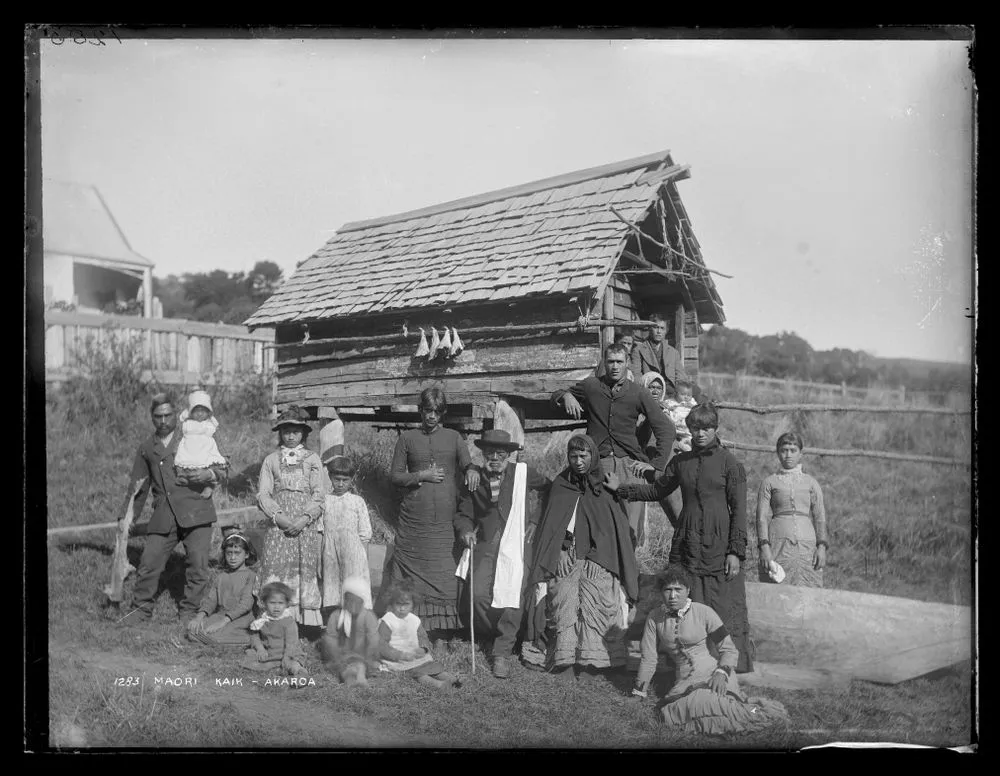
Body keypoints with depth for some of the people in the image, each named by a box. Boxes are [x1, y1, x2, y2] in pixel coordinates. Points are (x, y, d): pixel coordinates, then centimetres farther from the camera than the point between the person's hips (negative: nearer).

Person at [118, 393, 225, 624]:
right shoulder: (146, 449, 18)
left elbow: (222, 470, 10)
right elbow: (138, 487, 23)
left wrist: (209, 474, -12)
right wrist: (126, 517, 16)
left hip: (196, 514, -2)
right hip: (163, 516, 2)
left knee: (198, 566, -5)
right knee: (149, 562, -3)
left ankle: (188, 613, 11)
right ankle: (142, 609, 16)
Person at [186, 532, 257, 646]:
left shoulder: (251, 576, -3)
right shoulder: (220, 576, 17)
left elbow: (245, 604, -13)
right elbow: (210, 599, 9)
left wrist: (224, 621, -23)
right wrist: (200, 616, -13)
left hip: (241, 619, -6)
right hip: (220, 615, 6)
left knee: (211, 635, -30)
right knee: (193, 629, -19)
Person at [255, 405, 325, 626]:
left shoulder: (312, 459, 11)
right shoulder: (271, 460, 13)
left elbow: (319, 495, 3)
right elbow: (263, 494, 5)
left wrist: (304, 518, -11)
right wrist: (277, 515, -11)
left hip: (306, 524, 0)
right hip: (279, 524, 0)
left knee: (306, 567, -5)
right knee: (276, 567, -7)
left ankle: (308, 619, -2)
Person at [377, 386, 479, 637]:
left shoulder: (454, 437, 13)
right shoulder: (407, 438, 9)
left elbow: (467, 464, 4)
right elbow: (394, 476, 8)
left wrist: (472, 470, -20)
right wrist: (421, 476, -8)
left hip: (446, 522, 1)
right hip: (413, 521, -1)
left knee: (445, 575, -3)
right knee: (409, 575, -1)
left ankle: (444, 627, 4)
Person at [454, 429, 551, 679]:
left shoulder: (522, 473, 2)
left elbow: (550, 490, 14)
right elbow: (463, 513, 14)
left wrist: (537, 519, 8)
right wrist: (465, 531, -7)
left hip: (516, 544, -2)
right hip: (486, 545, 2)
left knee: (512, 598, -11)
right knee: (479, 595, -12)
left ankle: (502, 653, 4)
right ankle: (493, 637, 17)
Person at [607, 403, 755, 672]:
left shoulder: (729, 463, -2)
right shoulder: (680, 462, 10)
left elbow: (738, 509, -4)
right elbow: (657, 491, 22)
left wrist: (736, 551, -9)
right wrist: (620, 488, 15)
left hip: (718, 546, -4)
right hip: (686, 546, 4)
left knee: (724, 607, -4)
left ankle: (734, 664, 5)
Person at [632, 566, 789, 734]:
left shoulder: (704, 612, -3)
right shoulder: (654, 618, 5)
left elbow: (730, 650, -1)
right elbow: (648, 659, 10)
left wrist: (721, 673, -19)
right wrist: (638, 693, 7)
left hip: (714, 674, -3)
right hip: (684, 681, 3)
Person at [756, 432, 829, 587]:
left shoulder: (811, 483, 15)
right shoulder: (769, 483, 10)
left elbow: (820, 517, 10)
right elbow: (762, 517, 3)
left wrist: (821, 547, -2)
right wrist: (764, 547, -10)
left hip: (807, 546, 2)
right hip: (778, 545, -1)